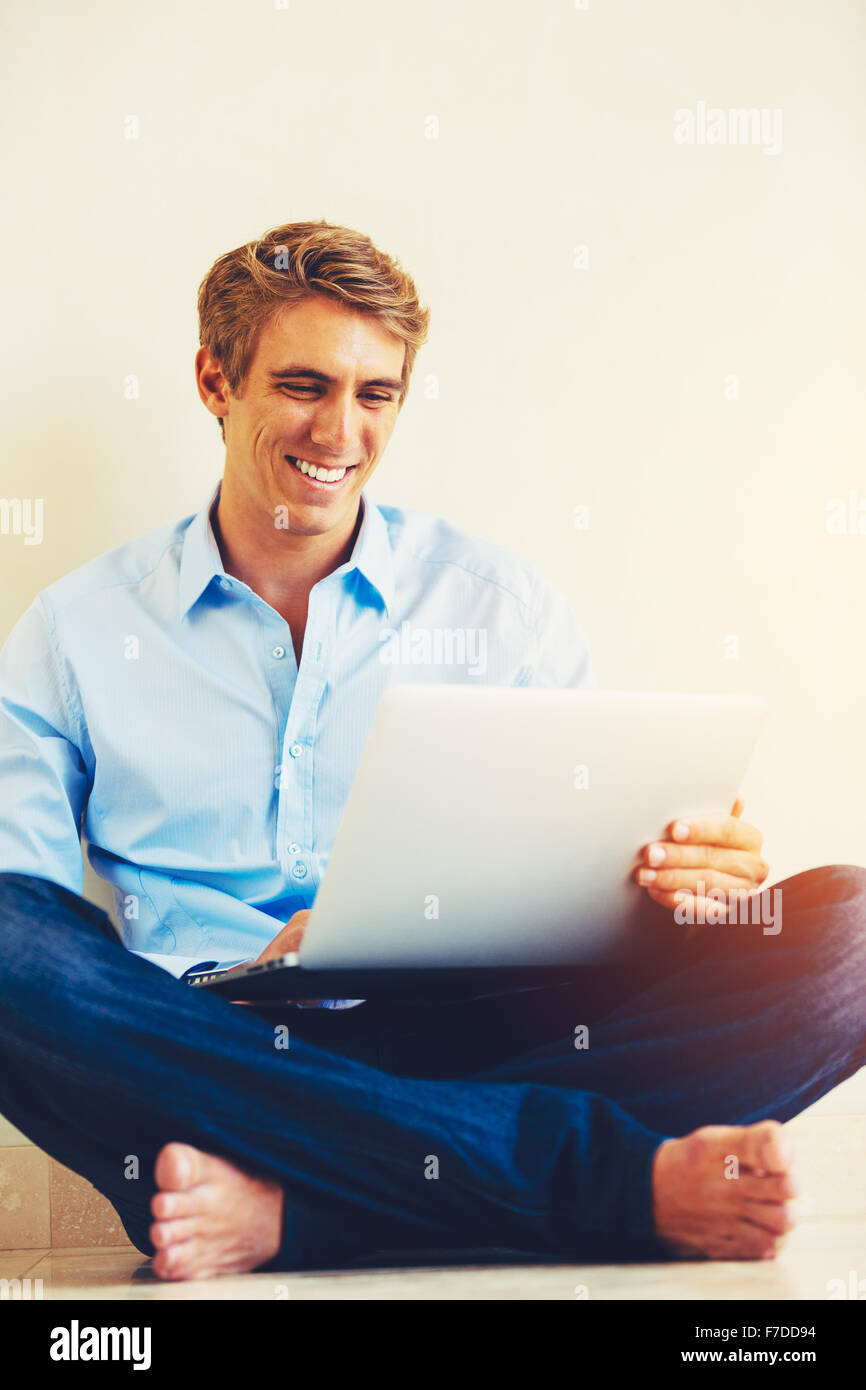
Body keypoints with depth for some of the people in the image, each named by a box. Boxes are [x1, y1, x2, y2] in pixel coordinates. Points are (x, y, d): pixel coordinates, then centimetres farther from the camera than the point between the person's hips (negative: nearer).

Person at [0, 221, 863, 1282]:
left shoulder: (505, 605, 14)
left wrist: (692, 890, -13)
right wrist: (246, 971, -17)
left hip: (467, 1046, 1)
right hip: (210, 1057, 0)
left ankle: (282, 1209, -30)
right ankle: (628, 1179, -30)